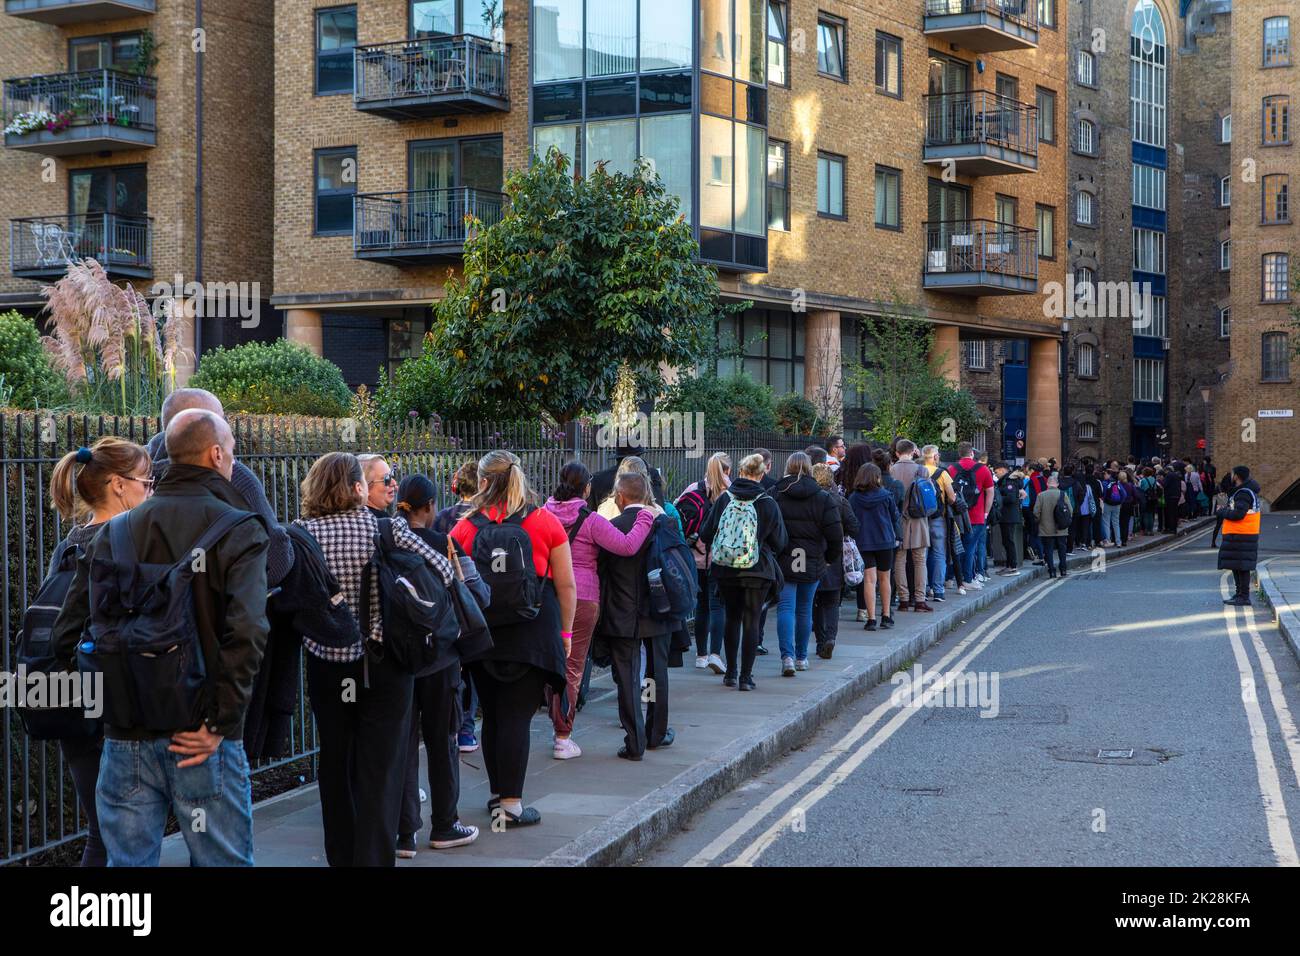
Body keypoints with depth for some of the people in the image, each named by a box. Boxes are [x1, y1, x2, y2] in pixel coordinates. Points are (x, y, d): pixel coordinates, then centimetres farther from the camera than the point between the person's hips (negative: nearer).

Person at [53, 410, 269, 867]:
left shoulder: (115, 532, 9)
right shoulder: (239, 530, -5)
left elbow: (68, 633, 3)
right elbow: (246, 631, -20)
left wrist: (104, 706, 10)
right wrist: (220, 724, -15)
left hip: (125, 739, 4)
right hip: (199, 741, -4)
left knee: (127, 859, 10)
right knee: (223, 859, 5)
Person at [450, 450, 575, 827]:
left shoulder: (465, 527, -1)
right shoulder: (545, 522, -3)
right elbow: (566, 585, -1)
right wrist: (566, 631, 9)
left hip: (483, 634, 2)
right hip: (533, 634, -2)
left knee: (492, 714, 14)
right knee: (517, 716, -1)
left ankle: (498, 793, 25)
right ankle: (510, 804, -2)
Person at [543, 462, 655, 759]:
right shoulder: (590, 521, -11)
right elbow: (627, 546, -18)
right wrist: (646, 518, -7)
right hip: (582, 600, -4)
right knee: (572, 668, 2)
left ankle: (557, 722, 25)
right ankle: (563, 738, 4)